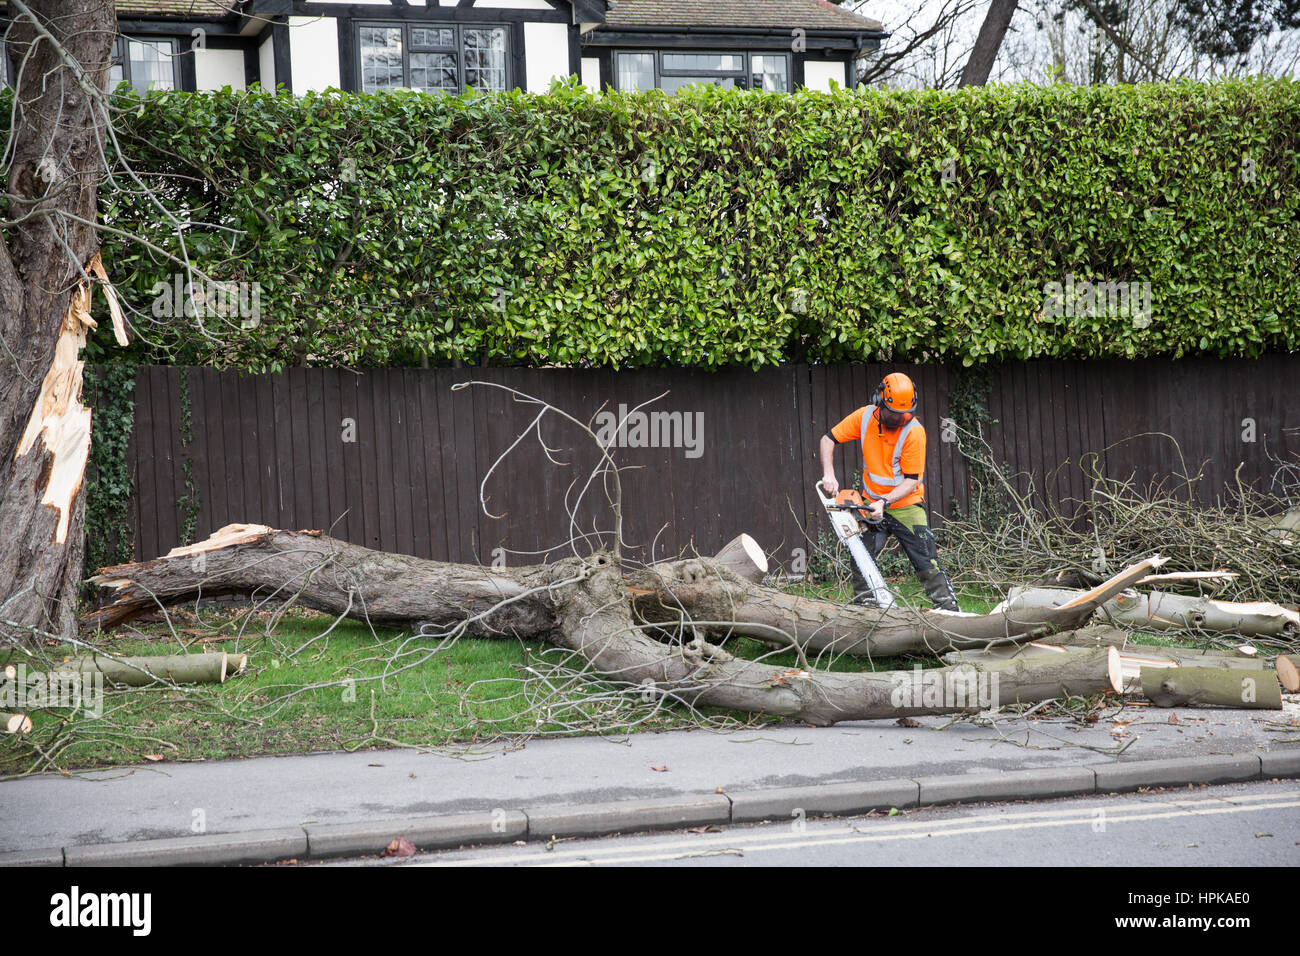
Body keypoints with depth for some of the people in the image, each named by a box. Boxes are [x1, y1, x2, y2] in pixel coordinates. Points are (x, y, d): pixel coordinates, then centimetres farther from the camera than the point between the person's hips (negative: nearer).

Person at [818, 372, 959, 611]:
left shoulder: (914, 432, -18)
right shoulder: (865, 417, -7)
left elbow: (911, 481, -17)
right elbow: (829, 439, 2)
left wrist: (884, 501, -28)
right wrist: (828, 474, -12)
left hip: (906, 505, -4)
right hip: (872, 505, 4)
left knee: (928, 565, -9)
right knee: (860, 562, -1)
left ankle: (950, 612, -6)